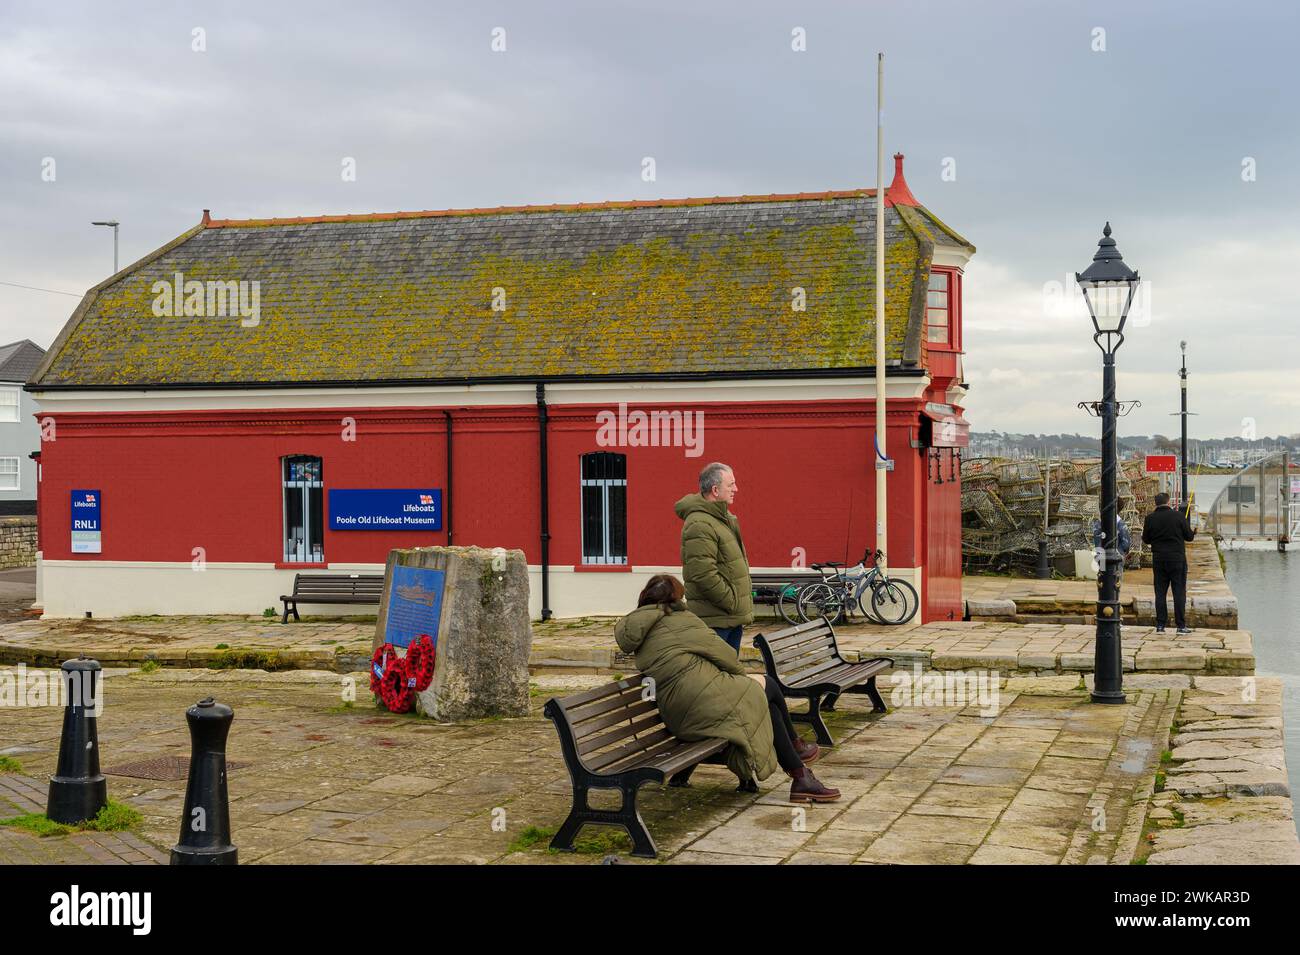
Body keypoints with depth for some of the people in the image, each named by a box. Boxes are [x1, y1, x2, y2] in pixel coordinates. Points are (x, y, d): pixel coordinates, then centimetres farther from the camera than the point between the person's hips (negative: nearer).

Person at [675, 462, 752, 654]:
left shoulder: (725, 518, 16)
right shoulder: (699, 525, -19)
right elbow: (704, 575, -25)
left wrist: (742, 608, 18)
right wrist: (733, 604, -17)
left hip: (733, 618, 10)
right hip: (714, 621, -10)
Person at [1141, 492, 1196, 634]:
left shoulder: (1150, 518, -2)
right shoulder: (1179, 516, -7)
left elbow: (1146, 540, 6)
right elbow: (1189, 536, -1)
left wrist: (1144, 530, 27)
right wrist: (1194, 532, 23)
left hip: (1158, 559, 2)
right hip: (1177, 558, -2)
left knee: (1160, 592, 7)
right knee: (1179, 592, 3)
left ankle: (1160, 625, 6)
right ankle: (1181, 625, 3)